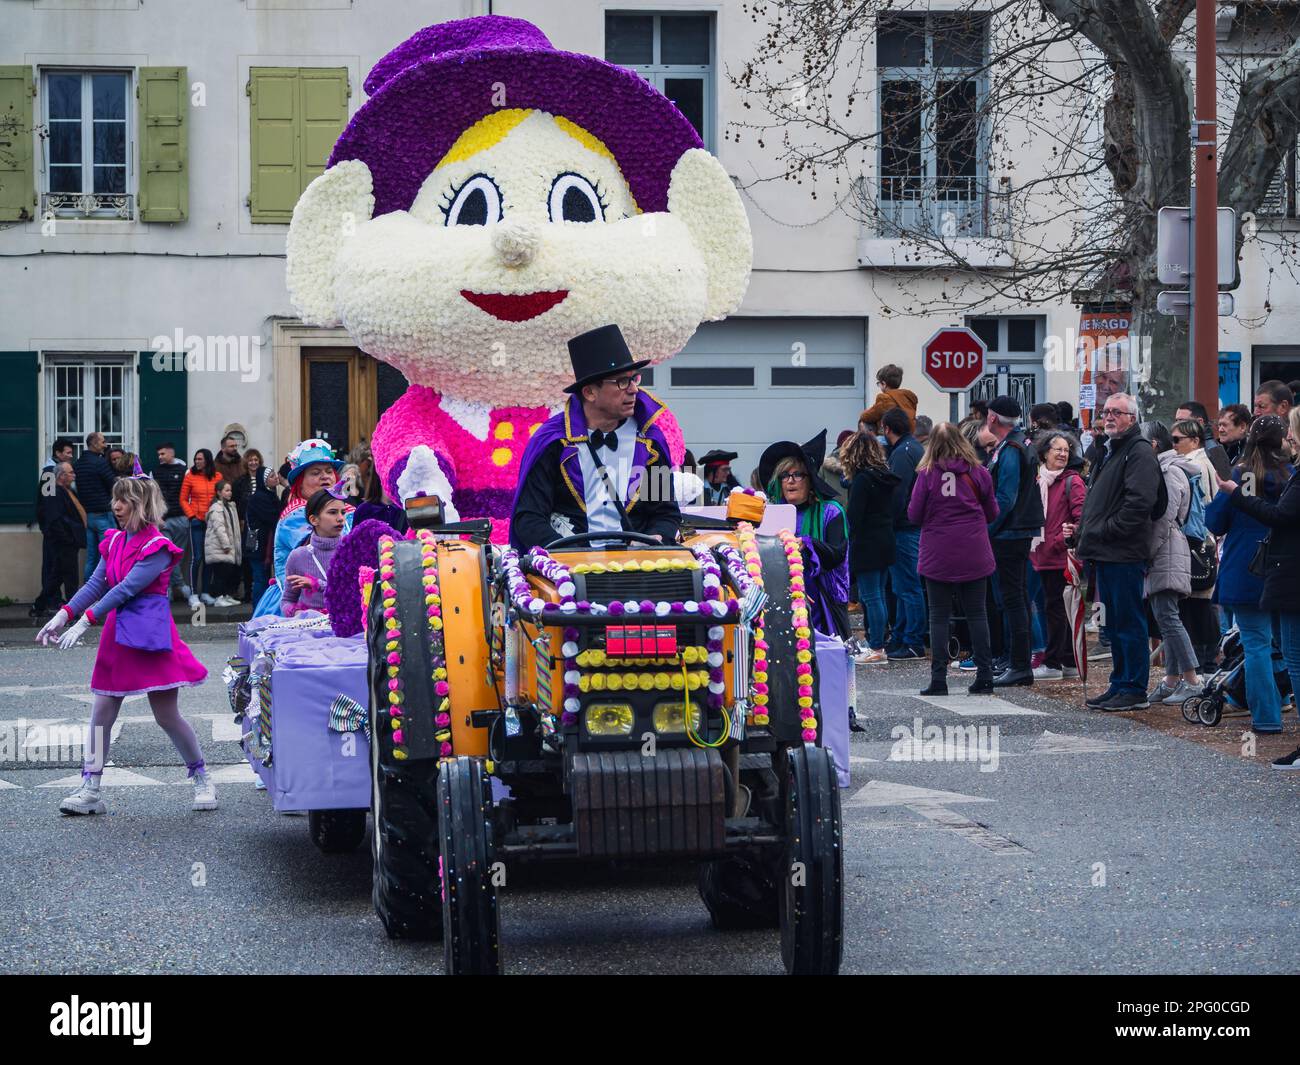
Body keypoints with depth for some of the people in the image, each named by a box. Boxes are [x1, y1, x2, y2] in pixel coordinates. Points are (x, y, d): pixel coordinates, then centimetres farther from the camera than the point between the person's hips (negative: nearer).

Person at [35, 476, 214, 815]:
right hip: (117, 633, 7)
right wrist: (63, 615, -7)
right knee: (102, 710, 2)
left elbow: (126, 589, -19)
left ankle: (202, 780, 16)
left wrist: (85, 621, -23)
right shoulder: (115, 541, 11)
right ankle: (90, 790, 5)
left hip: (150, 635, -7)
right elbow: (95, 584, 6)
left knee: (167, 715, -1)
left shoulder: (157, 547, -12)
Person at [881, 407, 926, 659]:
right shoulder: (915, 447, 16)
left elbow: (897, 494, -21)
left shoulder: (902, 453, -15)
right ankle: (899, 638, 25)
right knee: (903, 586, 17)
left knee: (908, 587, -6)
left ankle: (914, 644, -4)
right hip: (915, 525, 10)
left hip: (905, 529, -10)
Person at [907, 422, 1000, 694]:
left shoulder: (927, 474, -8)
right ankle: (984, 675, 10)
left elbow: (914, 514, -4)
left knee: (939, 616, 4)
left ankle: (939, 679, 1)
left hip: (938, 557, -2)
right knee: (976, 613, 10)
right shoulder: (978, 473, -1)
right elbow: (992, 513, 8)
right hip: (973, 555, 2)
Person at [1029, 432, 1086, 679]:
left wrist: (1058, 542, -19)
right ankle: (1069, 662, 18)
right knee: (1058, 608, 11)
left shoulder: (1072, 482, -6)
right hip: (1044, 555, 7)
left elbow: (1081, 519, -13)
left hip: (1061, 555, -7)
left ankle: (1053, 663, -2)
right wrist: (1034, 544, 11)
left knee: (1054, 606, -6)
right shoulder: (1039, 480, 14)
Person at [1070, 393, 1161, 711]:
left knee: (1129, 622, -6)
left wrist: (1107, 530, -18)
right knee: (1114, 623, 14)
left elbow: (1140, 501, -21)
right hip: (1105, 554, 10)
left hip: (1124, 554, -10)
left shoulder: (1139, 452, -10)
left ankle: (1135, 690, -3)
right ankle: (1120, 685, 21)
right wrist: (1082, 529, 15)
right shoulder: (1106, 451, 21)